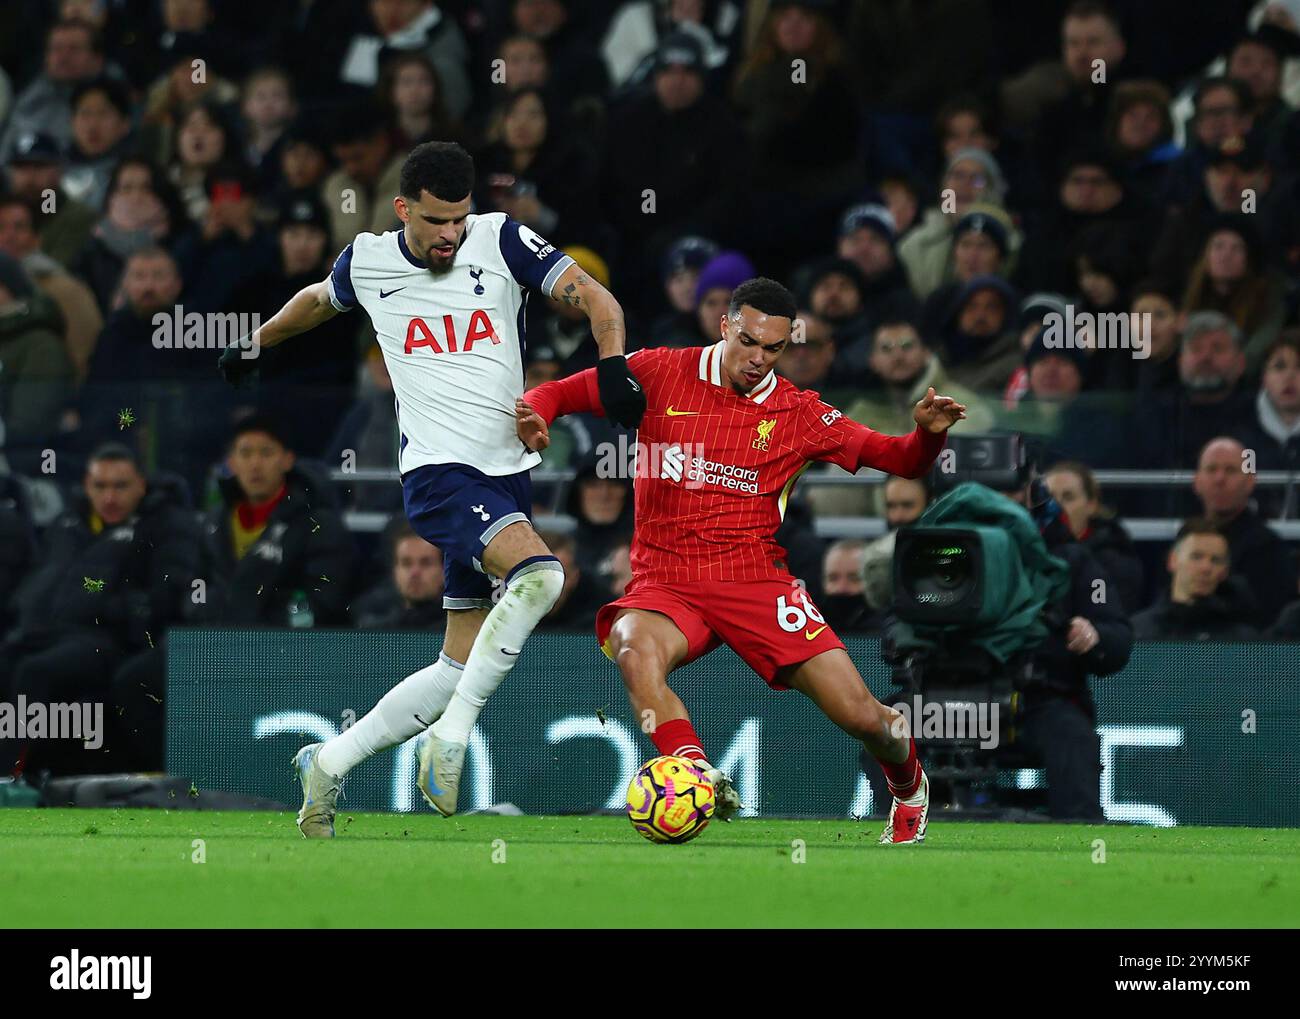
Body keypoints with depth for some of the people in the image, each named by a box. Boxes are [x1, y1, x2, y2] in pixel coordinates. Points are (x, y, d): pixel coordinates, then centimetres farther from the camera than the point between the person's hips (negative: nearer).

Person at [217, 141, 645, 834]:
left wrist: (612, 367, -23)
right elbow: (318, 300, 26)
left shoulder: (500, 242, 0)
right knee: (539, 573, -31)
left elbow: (595, 299, -5)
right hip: (437, 471, -3)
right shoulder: (366, 262, 3)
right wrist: (256, 344, 41)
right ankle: (450, 739, -22)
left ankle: (329, 764, 20)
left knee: (460, 668, 4)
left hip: (506, 474, 3)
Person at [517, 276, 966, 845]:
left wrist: (928, 435, -14)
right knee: (636, 649, -38)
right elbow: (560, 393, 10)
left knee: (862, 718, -7)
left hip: (755, 582, 1)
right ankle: (700, 777, -48)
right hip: (665, 583, -1)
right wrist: (534, 415, -14)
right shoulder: (660, 374, 3)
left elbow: (899, 460, 8)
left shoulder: (798, 413, 5)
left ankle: (909, 787, 27)